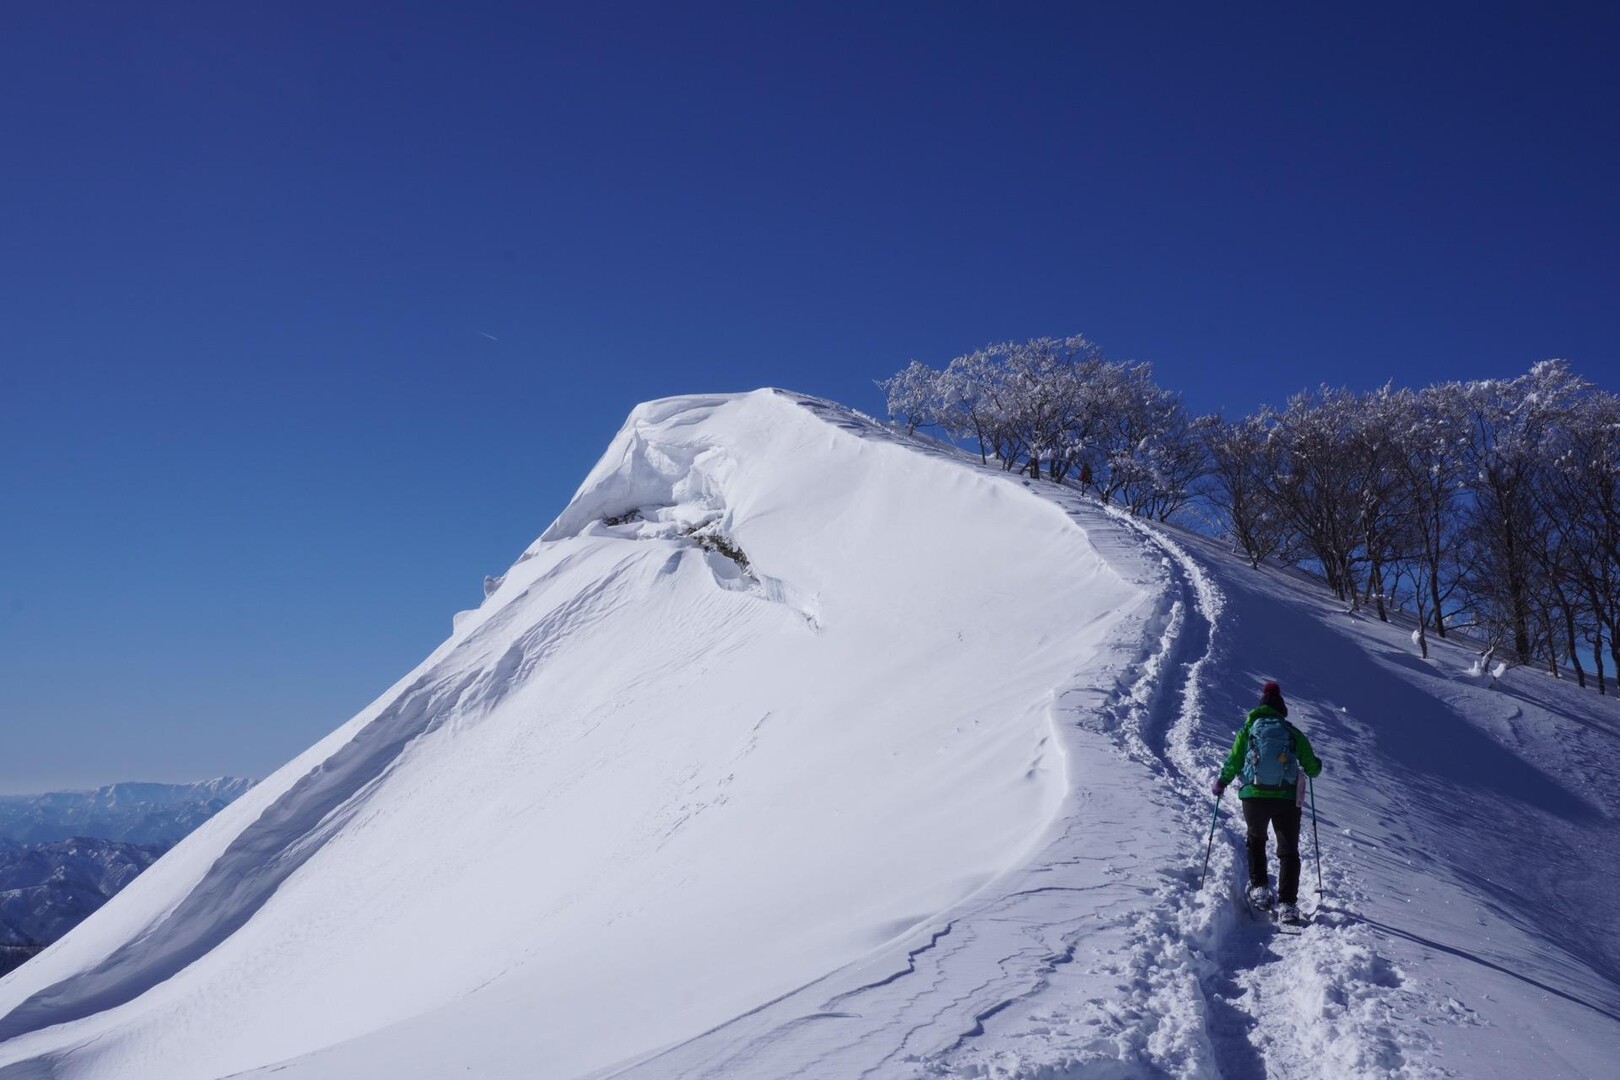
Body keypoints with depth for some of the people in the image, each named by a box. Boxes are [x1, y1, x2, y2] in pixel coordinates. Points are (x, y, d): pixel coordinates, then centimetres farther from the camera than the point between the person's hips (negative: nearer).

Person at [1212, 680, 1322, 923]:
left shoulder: (1248, 729, 8)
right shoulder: (1294, 733, 8)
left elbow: (1233, 762, 4)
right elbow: (1312, 768, 10)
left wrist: (1221, 783, 22)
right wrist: (1316, 764, 34)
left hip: (1253, 796, 1)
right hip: (1287, 799, 0)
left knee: (1256, 840, 26)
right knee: (1288, 851, 7)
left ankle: (1259, 888, 15)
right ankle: (1287, 904, -5)